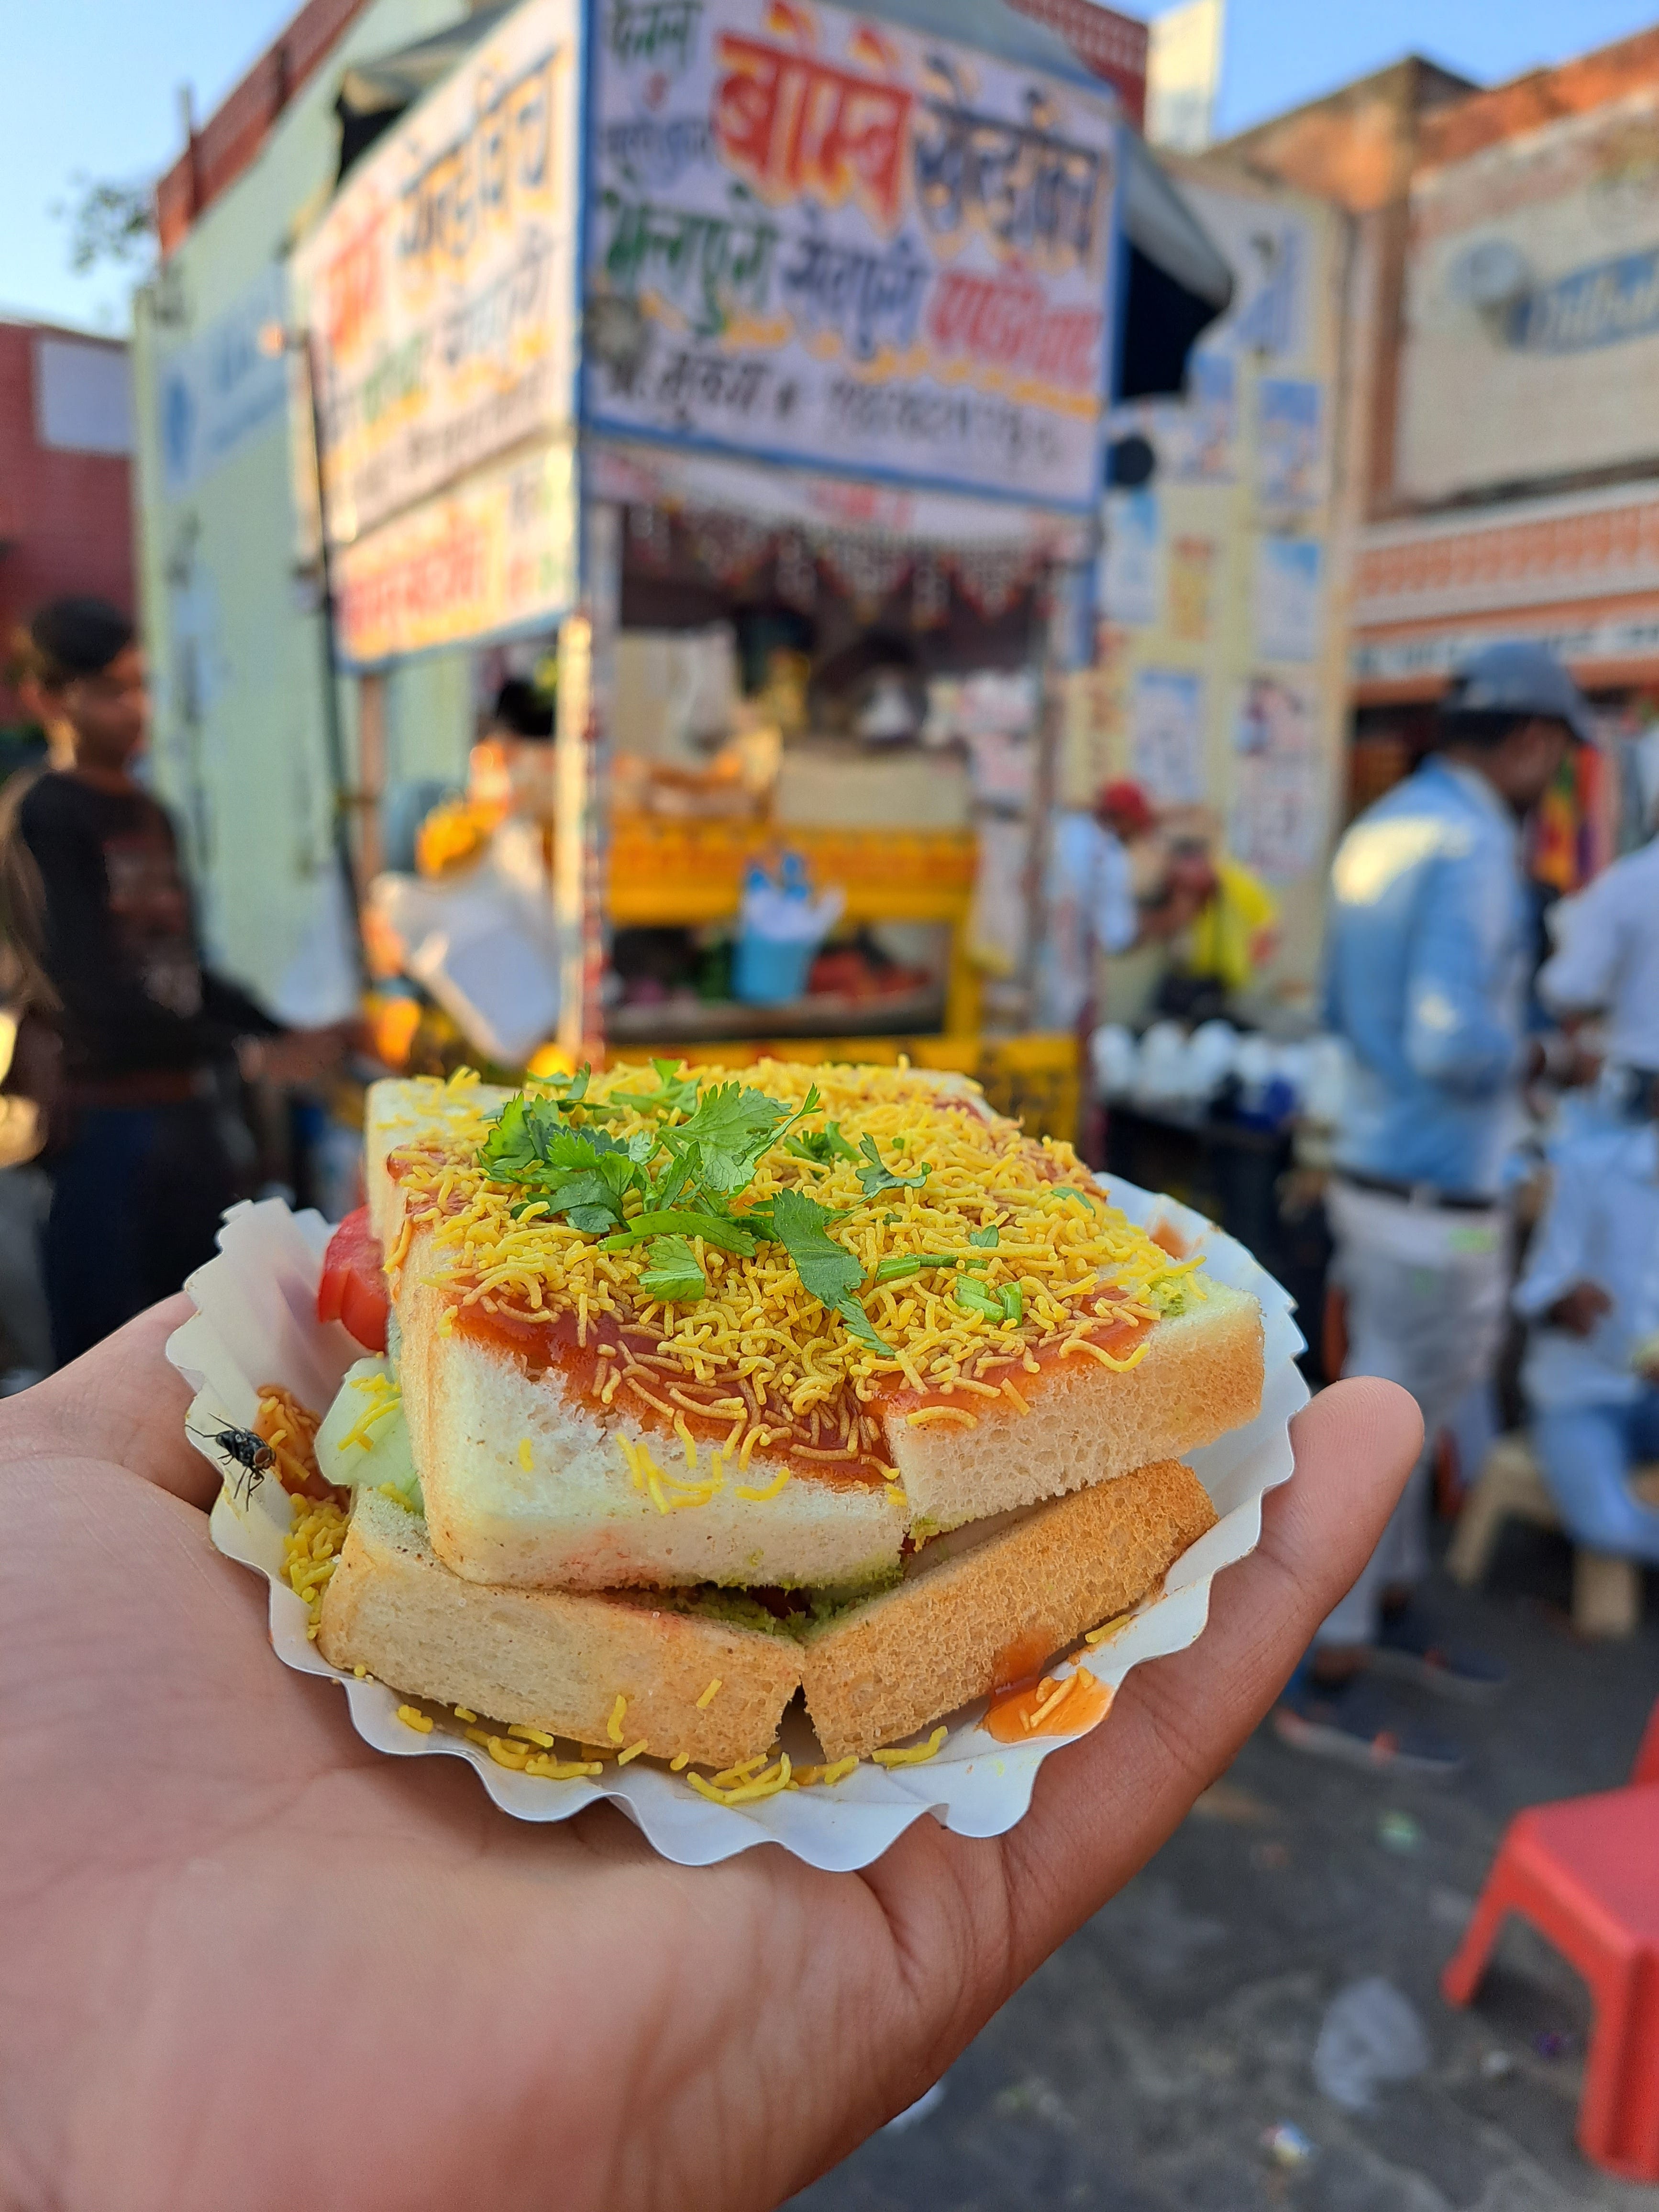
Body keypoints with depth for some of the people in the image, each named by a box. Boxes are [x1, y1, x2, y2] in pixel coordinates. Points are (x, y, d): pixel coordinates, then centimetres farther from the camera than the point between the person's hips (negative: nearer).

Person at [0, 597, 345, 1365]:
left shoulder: (150, 814, 15)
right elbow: (95, 994, -16)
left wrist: (292, 1039, 5)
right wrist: (247, 1055, -16)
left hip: (188, 1109, 7)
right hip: (105, 1116, -7)